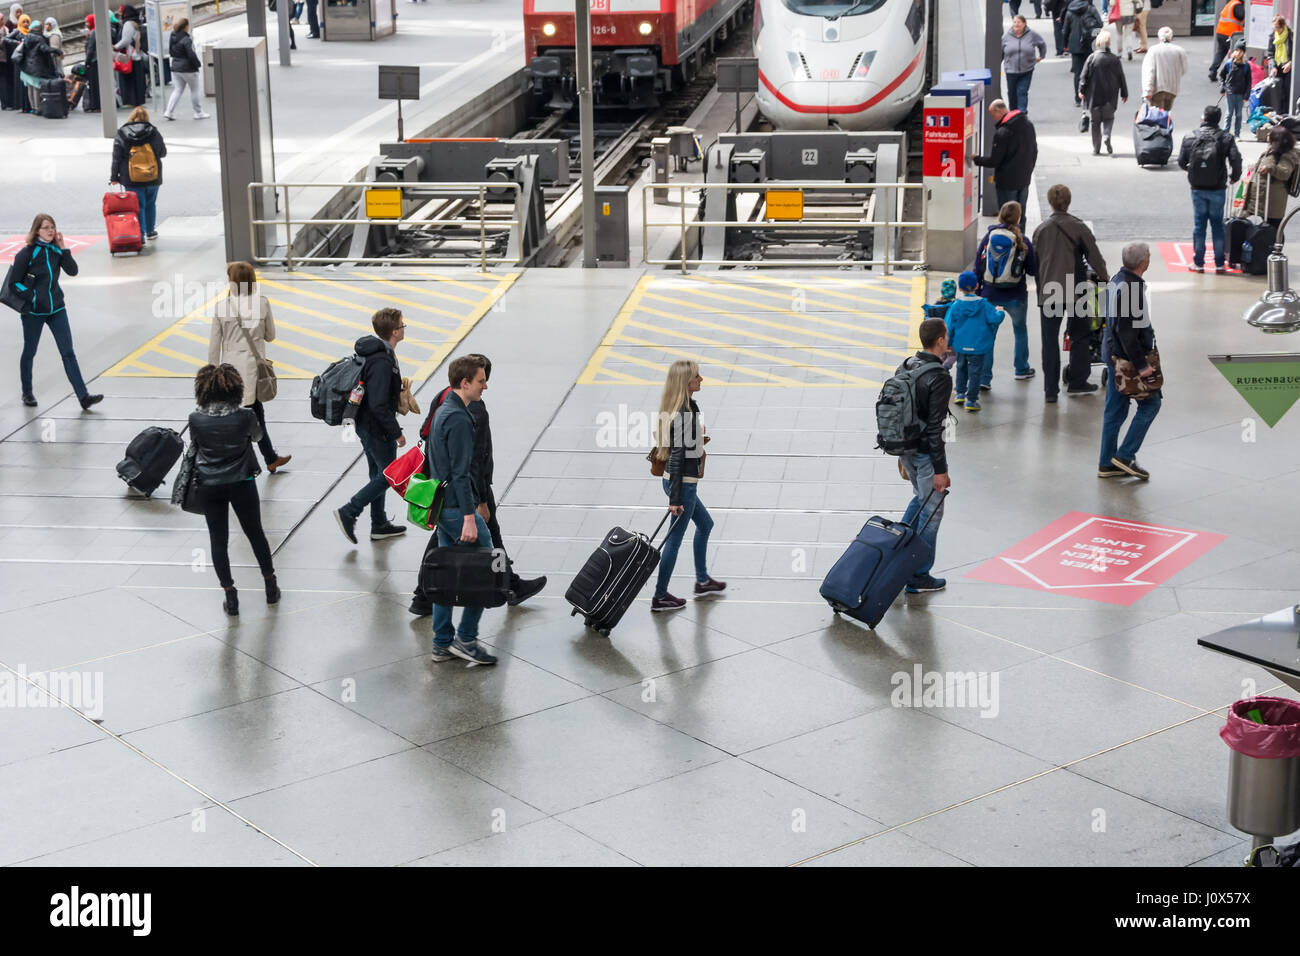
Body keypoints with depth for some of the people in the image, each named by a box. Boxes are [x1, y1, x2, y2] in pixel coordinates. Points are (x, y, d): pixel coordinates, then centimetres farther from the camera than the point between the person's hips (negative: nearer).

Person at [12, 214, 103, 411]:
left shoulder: (56, 250, 3)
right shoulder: (27, 253, -9)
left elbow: (73, 271, -6)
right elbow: (16, 281, -4)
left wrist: (63, 248, -11)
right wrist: (29, 297, -11)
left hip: (56, 309, 3)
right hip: (34, 311, -3)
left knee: (68, 353, -3)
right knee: (29, 352, 12)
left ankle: (83, 396, -8)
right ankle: (27, 393, 31)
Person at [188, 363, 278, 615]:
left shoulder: (196, 419, -15)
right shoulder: (245, 417, -16)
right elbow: (257, 435, 6)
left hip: (209, 488, 0)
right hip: (242, 483, 0)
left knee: (218, 541, 10)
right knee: (255, 534, 17)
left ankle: (231, 597, 13)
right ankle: (271, 588, 30)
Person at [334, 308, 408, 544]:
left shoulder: (372, 352, 4)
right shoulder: (382, 362, -27)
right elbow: (379, 405, -28)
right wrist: (397, 433, -20)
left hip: (366, 425, 10)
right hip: (377, 428, -10)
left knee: (378, 474, 19)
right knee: (389, 475, 1)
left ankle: (379, 525, 30)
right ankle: (348, 513, 2)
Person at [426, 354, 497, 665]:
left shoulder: (443, 412, 14)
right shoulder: (459, 419, -18)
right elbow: (460, 473, -21)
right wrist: (469, 517, -22)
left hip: (441, 507, 10)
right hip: (457, 507, -10)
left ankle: (442, 644, 17)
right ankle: (465, 638, 1)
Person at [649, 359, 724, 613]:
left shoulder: (686, 407, 4)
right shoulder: (683, 415, -25)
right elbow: (677, 457, -25)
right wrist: (675, 499, -23)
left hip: (679, 481, 10)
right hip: (683, 484, -10)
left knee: (705, 524, 26)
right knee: (675, 538, 2)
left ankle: (702, 581, 40)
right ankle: (660, 597, 14)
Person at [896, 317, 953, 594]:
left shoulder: (905, 367, 4)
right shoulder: (939, 377, -22)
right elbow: (934, 427, -24)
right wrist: (940, 470, -19)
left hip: (904, 447, 8)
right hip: (926, 453, -8)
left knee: (921, 498, 28)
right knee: (931, 510, 5)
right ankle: (919, 577, 12)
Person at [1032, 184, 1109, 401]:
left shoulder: (1040, 230, 7)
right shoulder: (1078, 227, -3)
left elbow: (1036, 261, 12)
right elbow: (1094, 257, -1)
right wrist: (1104, 276, 16)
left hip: (1048, 292, 2)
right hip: (1075, 292, -2)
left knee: (1050, 340, 5)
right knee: (1079, 335, 14)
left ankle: (1050, 389, 3)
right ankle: (1077, 382, 17)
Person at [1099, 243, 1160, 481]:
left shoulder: (1117, 280, 10)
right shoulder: (1130, 288, -22)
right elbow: (1126, 332, -25)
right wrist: (1141, 365, -21)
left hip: (1114, 354, 10)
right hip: (1127, 356, -10)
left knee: (1115, 409, 12)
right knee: (1150, 403, 1)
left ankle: (1107, 464, 16)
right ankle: (1126, 455, 1)